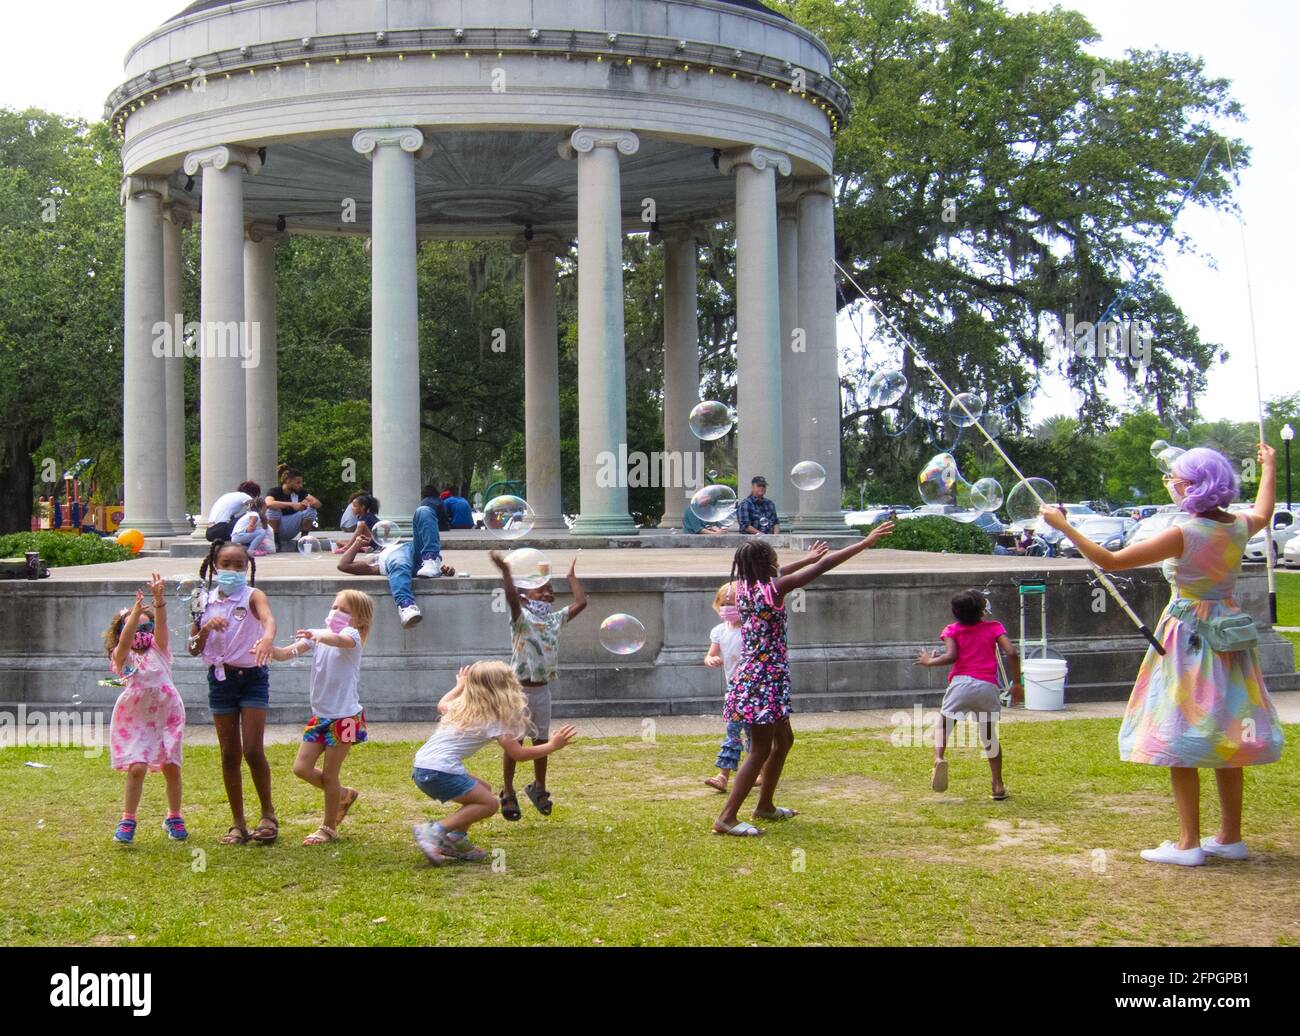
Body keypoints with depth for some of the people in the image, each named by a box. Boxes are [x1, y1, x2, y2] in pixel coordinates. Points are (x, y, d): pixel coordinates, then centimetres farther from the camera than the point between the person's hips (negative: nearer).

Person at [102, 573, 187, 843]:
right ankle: (127, 822, 0)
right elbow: (124, 642, -21)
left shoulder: (159, 652, 7)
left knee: (171, 768, 4)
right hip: (134, 720, -2)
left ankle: (174, 819, 21)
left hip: (166, 717, 2)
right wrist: (136, 610, -33)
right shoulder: (122, 658, 1)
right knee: (136, 768, -13)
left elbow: (161, 625, -10)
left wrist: (159, 600, -27)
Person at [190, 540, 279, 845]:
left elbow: (268, 617, -29)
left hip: (252, 677, -4)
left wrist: (267, 637, -52)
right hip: (220, 679, 4)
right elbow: (194, 648, 5)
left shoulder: (252, 596, -6)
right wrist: (206, 628, -15)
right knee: (229, 755, 7)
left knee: (253, 751, -9)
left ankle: (268, 814, 10)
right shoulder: (205, 601, 5)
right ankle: (238, 823, 16)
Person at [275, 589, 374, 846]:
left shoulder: (352, 635, -11)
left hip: (344, 716, -7)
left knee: (329, 775, 1)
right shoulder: (316, 636, 8)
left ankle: (329, 828, 18)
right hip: (320, 715, 7)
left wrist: (318, 635, -57)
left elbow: (340, 640, -37)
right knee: (301, 768, 5)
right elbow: (284, 654, -1)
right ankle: (344, 795, 29)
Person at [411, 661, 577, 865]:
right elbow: (518, 754, -10)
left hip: (422, 767, 9)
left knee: (483, 790, 21)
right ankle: (434, 831, -15)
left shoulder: (462, 707, 17)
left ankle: (456, 839, 13)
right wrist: (552, 746, -3)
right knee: (488, 803, -6)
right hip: (439, 772, -9)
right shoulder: (492, 719, -6)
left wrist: (460, 685, 54)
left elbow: (442, 705, 41)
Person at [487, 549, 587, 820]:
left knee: (541, 741, 14)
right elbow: (512, 599, -30)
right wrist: (505, 572, -42)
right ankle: (508, 793, 13)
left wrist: (571, 577, 12)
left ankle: (538, 788, 30)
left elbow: (581, 603, 5)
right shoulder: (522, 618, -9)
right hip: (519, 688, -6)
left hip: (542, 689, 6)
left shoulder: (555, 619, 9)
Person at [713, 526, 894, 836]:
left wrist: (807, 559, 42)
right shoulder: (774, 588, -16)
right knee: (761, 750, -4)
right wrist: (866, 543, -10)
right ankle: (727, 818, -6)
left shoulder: (745, 587, 5)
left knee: (783, 739, 22)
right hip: (765, 679, -9)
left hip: (750, 677, 9)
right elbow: (825, 566, -14)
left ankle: (765, 806, 32)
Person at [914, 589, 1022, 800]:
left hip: (961, 683, -1)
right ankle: (998, 786, 15)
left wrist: (929, 661, 8)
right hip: (988, 687, 1)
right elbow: (1012, 653, -2)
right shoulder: (994, 627, 10)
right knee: (990, 736, 17)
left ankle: (938, 759, -23)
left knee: (943, 723, 9)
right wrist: (1016, 683, 6)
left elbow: (951, 656, -9)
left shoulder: (952, 630, 7)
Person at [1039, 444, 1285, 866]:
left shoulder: (1183, 536, -19)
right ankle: (1230, 837, 20)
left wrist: (1063, 526, -12)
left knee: (1180, 740, -1)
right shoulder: (1239, 527, 0)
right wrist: (1268, 467, 43)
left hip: (1188, 636, -7)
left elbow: (1109, 561, -18)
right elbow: (1263, 514, 28)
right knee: (1222, 736, 14)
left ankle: (1189, 843, 0)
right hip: (1228, 635, 7)